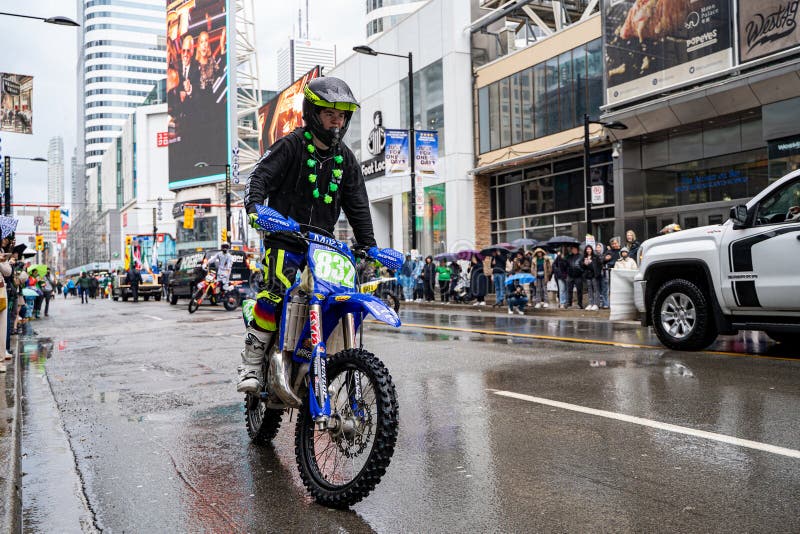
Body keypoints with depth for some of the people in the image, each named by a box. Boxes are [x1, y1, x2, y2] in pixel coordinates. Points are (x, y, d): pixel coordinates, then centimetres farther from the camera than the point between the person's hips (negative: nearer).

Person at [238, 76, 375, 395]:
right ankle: (251, 364, -11)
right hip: (284, 239, -5)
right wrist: (254, 207, -29)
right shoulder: (291, 145, -1)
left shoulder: (346, 159, 14)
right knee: (275, 292, -24)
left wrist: (368, 245, 7)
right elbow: (260, 176, -10)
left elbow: (358, 206, 15)